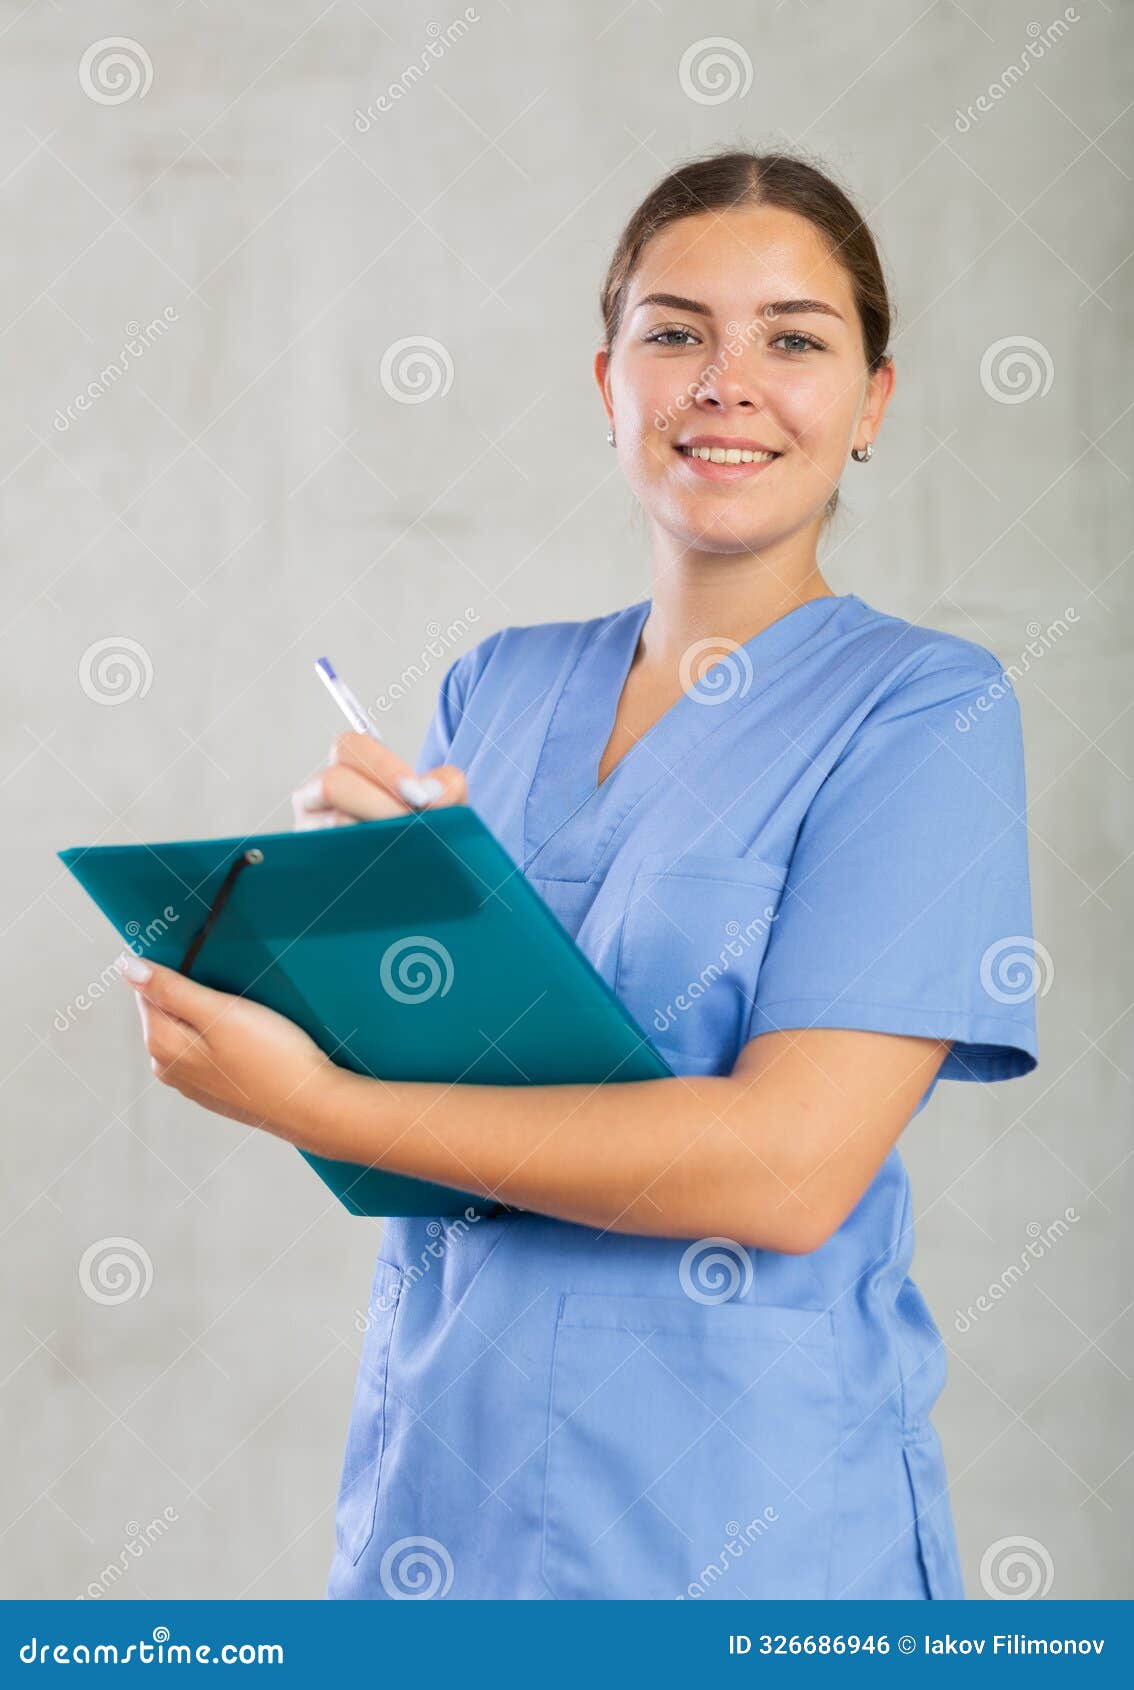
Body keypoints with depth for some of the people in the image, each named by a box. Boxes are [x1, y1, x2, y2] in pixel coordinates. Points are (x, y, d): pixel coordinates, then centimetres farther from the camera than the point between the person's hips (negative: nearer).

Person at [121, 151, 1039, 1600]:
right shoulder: (495, 690, 7)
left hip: (740, 1529, -4)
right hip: (436, 1483, 4)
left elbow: (790, 1166, -20)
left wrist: (306, 1100, -19)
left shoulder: (925, 709, -9)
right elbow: (398, 1054, 7)